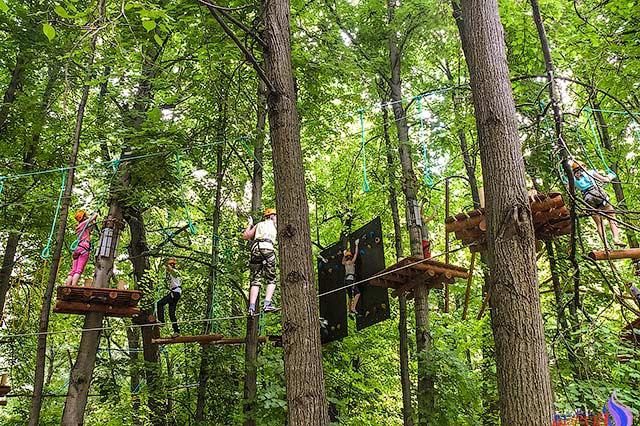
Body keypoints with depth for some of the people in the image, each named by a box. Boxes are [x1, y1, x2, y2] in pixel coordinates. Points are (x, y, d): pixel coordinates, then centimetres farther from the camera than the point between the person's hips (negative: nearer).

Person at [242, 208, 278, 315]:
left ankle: (252, 307, -9)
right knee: (271, 280, 1)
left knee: (255, 280, 3)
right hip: (267, 248, -3)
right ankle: (267, 304, -15)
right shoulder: (274, 223, 20)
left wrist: (250, 224, 42)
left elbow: (245, 236, 28)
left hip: (255, 249, 3)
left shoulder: (258, 225, 27)